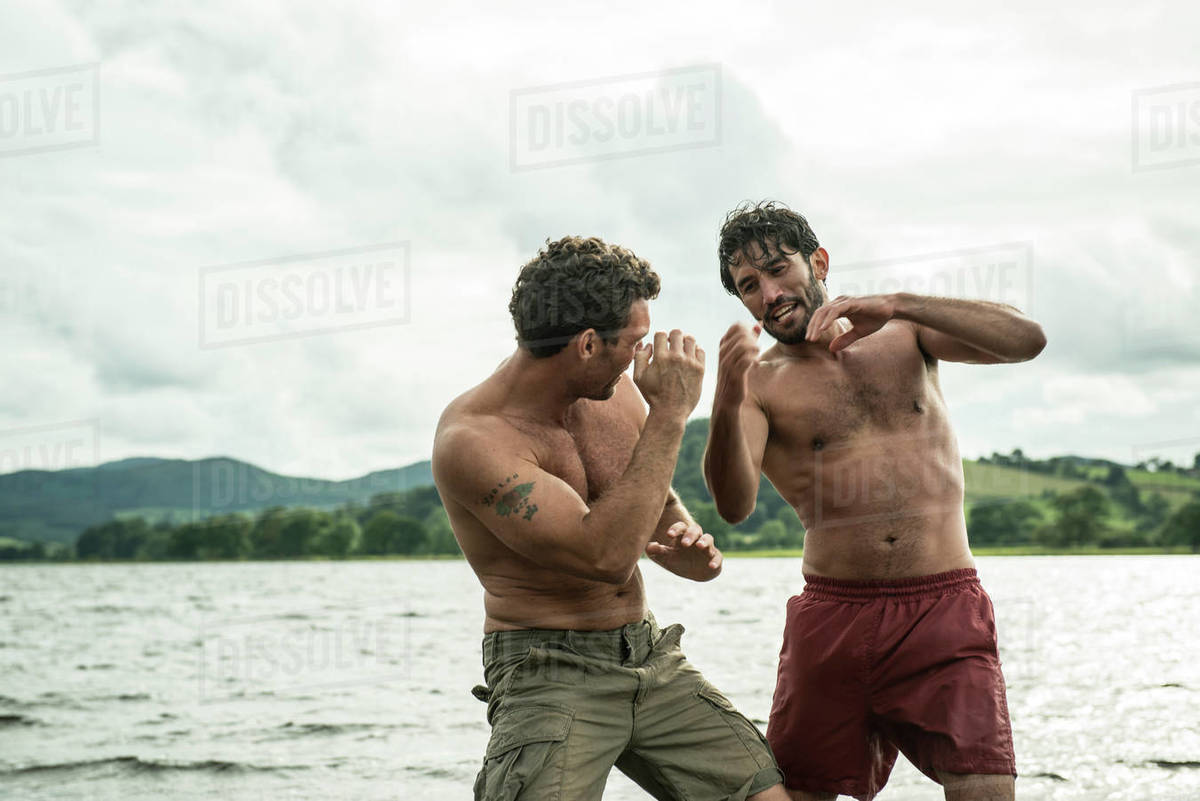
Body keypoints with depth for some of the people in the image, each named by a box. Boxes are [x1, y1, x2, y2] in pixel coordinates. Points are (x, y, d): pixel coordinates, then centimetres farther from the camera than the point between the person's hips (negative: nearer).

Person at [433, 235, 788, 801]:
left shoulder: (617, 391, 3)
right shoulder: (471, 439, -19)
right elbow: (606, 555, -27)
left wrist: (685, 543, -2)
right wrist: (671, 412, -24)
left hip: (650, 658, 6)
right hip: (549, 676, -6)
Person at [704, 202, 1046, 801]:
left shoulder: (904, 334, 9)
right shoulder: (760, 382, 2)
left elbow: (1026, 339, -7)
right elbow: (734, 505, -15)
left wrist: (897, 304, -18)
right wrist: (726, 403, -34)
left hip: (944, 609, 0)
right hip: (831, 613, 0)